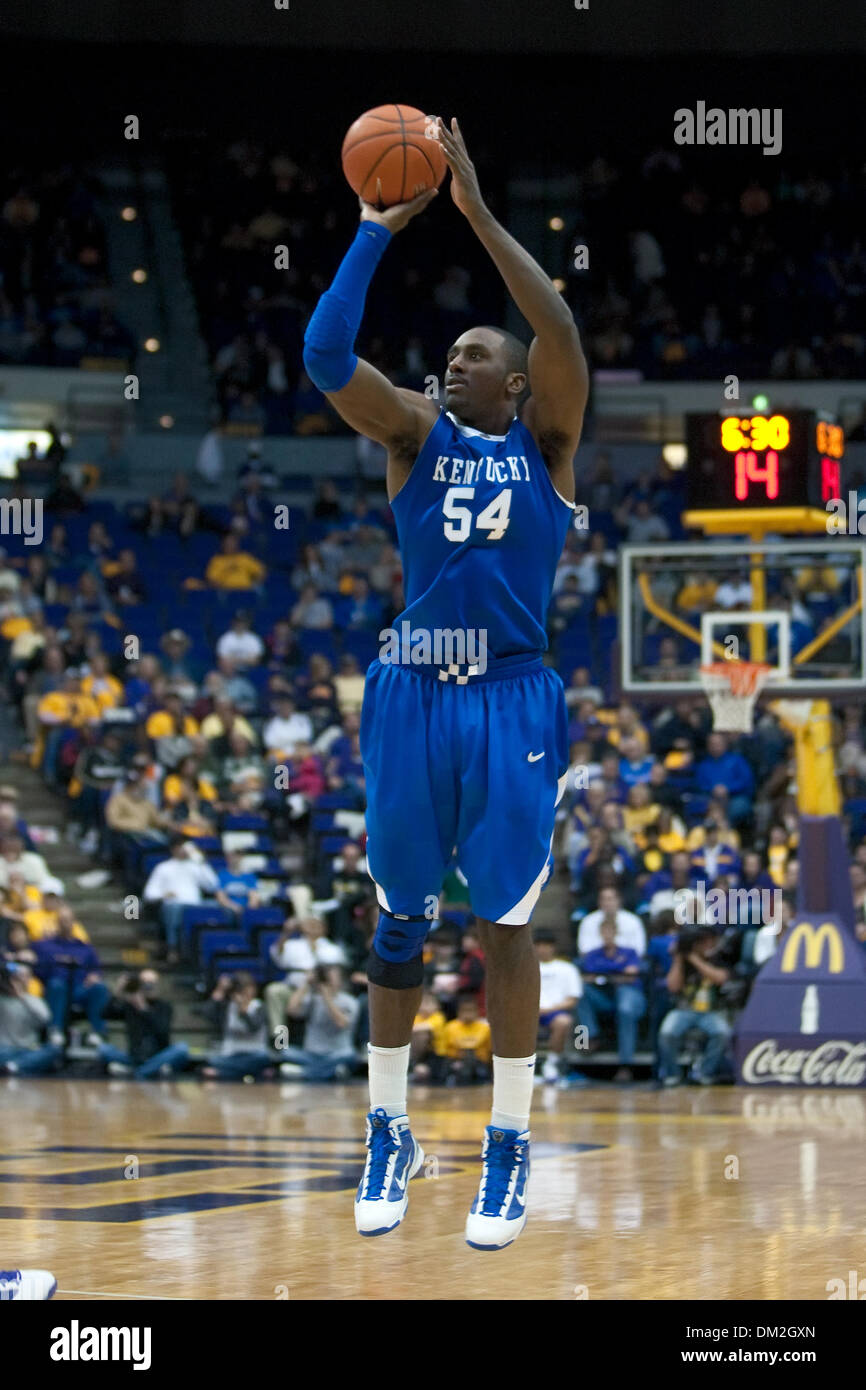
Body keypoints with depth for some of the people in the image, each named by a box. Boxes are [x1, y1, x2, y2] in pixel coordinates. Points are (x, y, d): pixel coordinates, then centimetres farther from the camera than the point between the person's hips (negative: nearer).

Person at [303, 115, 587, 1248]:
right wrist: (380, 228, -15)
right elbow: (324, 354, -10)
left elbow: (563, 335, -15)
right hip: (413, 698, 2)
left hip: (512, 704, -2)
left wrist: (477, 211, -18)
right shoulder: (418, 434, 5)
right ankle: (389, 1132, 20)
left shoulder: (546, 441, 3)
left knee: (506, 921, 1)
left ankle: (510, 1145, 10)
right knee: (399, 919, 8)